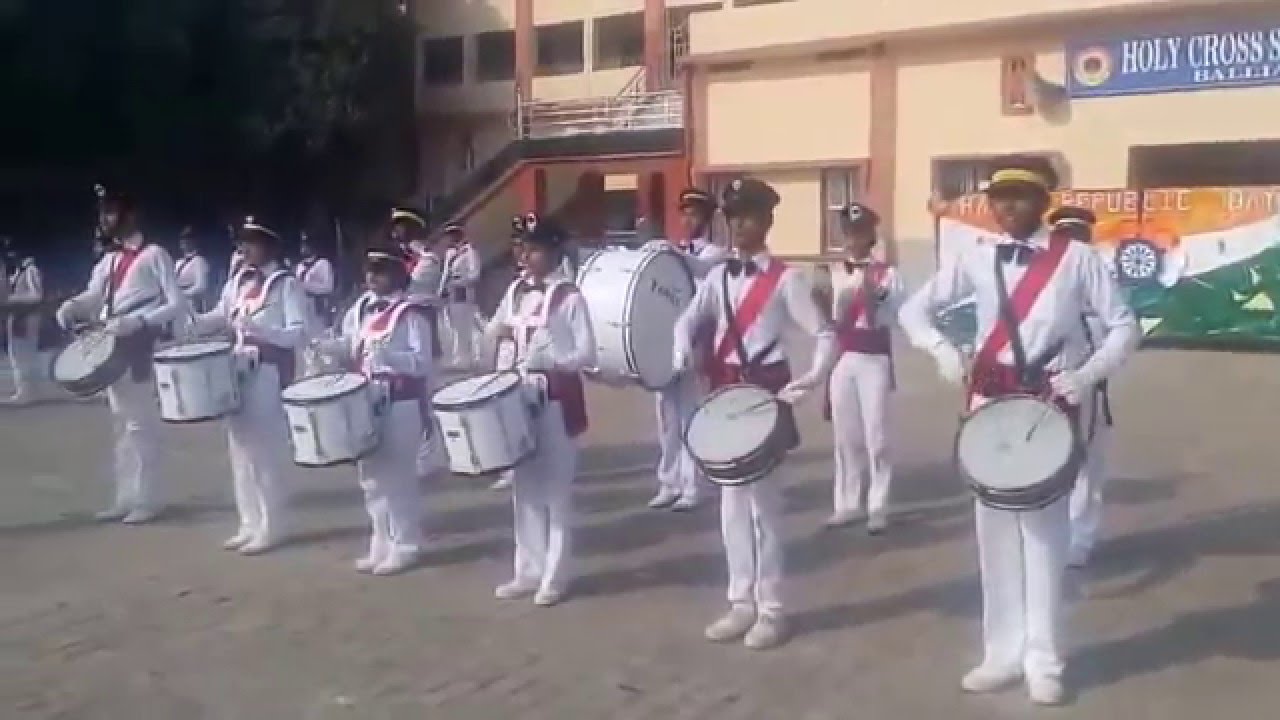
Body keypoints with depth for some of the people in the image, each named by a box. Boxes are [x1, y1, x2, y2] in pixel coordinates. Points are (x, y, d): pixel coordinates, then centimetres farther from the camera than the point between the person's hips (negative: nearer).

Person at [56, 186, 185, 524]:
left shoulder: (154, 255, -6)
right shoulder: (109, 260, 16)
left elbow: (178, 304, -12)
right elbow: (93, 297, 9)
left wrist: (137, 322, -24)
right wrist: (70, 307, -13)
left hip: (141, 349, -7)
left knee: (141, 424, -2)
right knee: (121, 424, 12)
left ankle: (147, 499, 6)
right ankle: (126, 498, 19)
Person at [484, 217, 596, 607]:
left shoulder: (569, 297, -8)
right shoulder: (516, 290, 9)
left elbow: (587, 355, -10)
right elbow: (493, 332, 20)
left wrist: (545, 357, -22)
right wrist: (499, 331, -2)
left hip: (556, 400, -6)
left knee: (555, 490, 1)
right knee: (524, 488, 12)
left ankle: (554, 577, 10)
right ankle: (528, 571, 22)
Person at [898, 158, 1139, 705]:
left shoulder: (1077, 258, -4)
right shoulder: (976, 259, 3)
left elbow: (1123, 325, 0)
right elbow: (913, 309, 7)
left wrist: (1088, 374, -16)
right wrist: (942, 350, -11)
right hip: (990, 403, 3)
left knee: (1045, 531, 2)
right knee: (995, 529, 8)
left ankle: (1043, 661, 14)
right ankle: (1004, 653, 21)